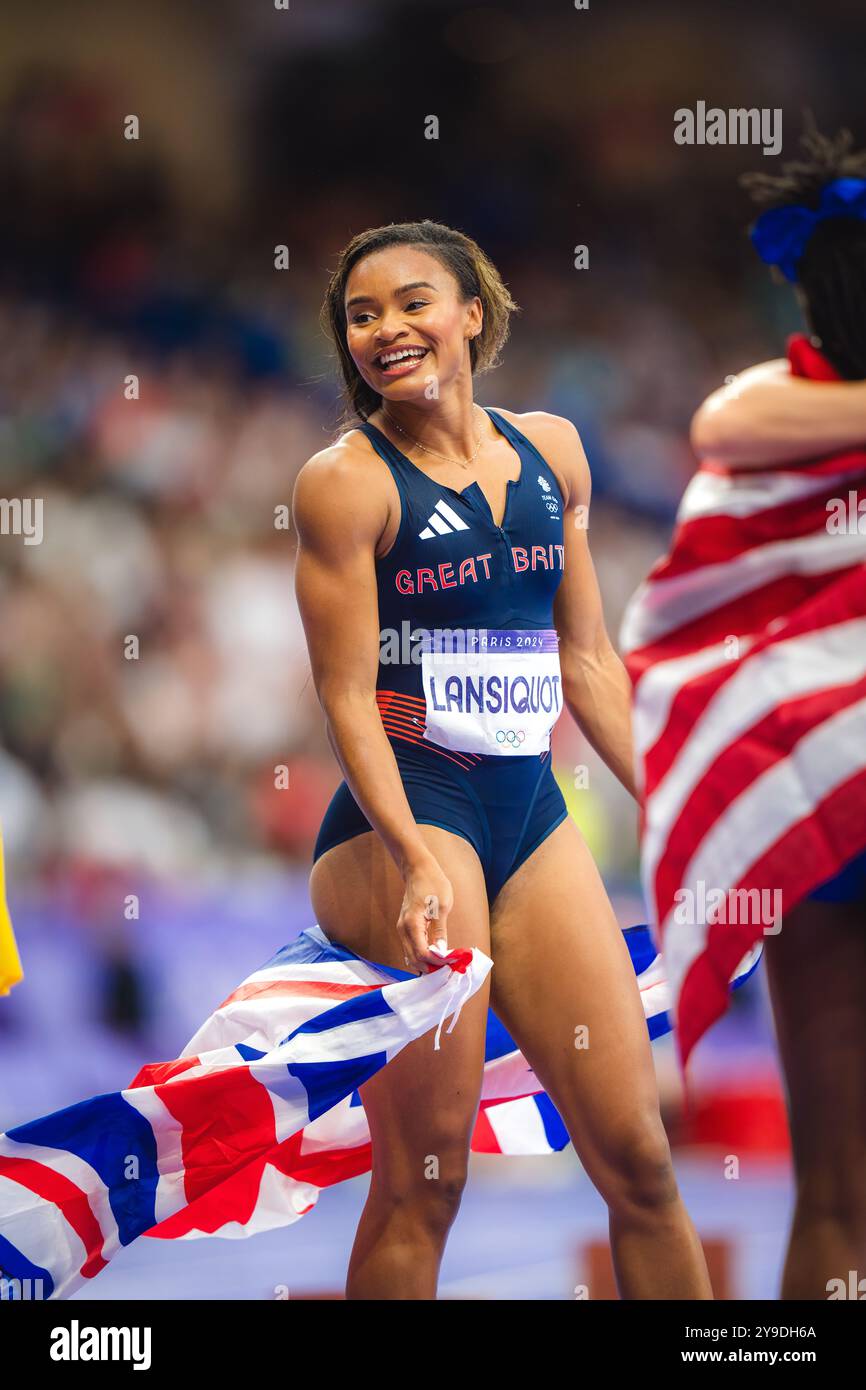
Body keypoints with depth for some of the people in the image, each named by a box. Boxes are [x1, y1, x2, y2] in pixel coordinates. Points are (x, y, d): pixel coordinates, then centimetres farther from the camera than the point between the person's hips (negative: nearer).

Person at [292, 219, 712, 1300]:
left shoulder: (550, 450, 11)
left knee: (636, 1154, 5)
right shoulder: (347, 480, -6)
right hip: (402, 824, -6)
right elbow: (347, 697, -10)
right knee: (423, 1178, -8)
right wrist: (416, 861, -21)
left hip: (532, 816, 6)